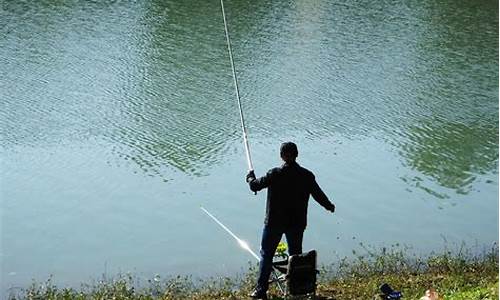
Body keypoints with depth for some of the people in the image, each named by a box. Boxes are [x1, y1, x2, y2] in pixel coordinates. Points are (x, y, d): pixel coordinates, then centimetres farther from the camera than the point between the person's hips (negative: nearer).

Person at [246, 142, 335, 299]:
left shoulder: (275, 174, -16)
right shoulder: (307, 176, -7)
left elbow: (254, 186, -7)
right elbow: (319, 195, 3)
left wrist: (250, 177, 16)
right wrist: (329, 206, 24)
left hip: (274, 222, -3)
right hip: (297, 223, 3)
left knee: (266, 254, 8)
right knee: (296, 255, 18)